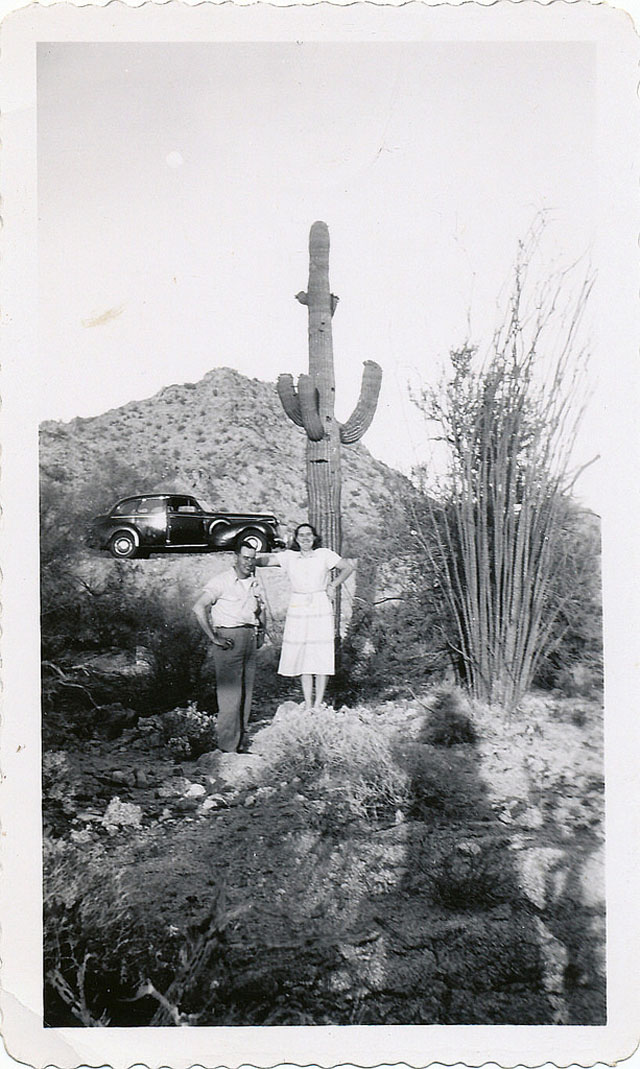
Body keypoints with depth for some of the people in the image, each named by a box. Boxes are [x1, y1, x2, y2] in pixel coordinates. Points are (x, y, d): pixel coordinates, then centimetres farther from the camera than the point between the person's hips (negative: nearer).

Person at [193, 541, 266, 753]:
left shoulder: (254, 583, 15)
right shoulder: (222, 581, -8)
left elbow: (261, 608, 33)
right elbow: (199, 608, -17)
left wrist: (261, 631, 19)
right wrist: (214, 638, -17)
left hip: (250, 639, 7)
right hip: (229, 638, -7)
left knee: (246, 692, 10)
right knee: (229, 692, -7)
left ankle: (242, 742, 20)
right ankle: (228, 746, -1)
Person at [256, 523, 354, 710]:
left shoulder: (324, 554, 3)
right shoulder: (289, 556, 4)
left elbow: (347, 568, 12)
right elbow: (267, 560, -10)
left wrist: (332, 585, 5)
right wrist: (252, 559, -30)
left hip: (321, 608, -1)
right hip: (297, 609, 1)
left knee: (321, 656, -2)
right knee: (301, 657, 2)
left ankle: (318, 704, 6)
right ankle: (307, 704, 10)